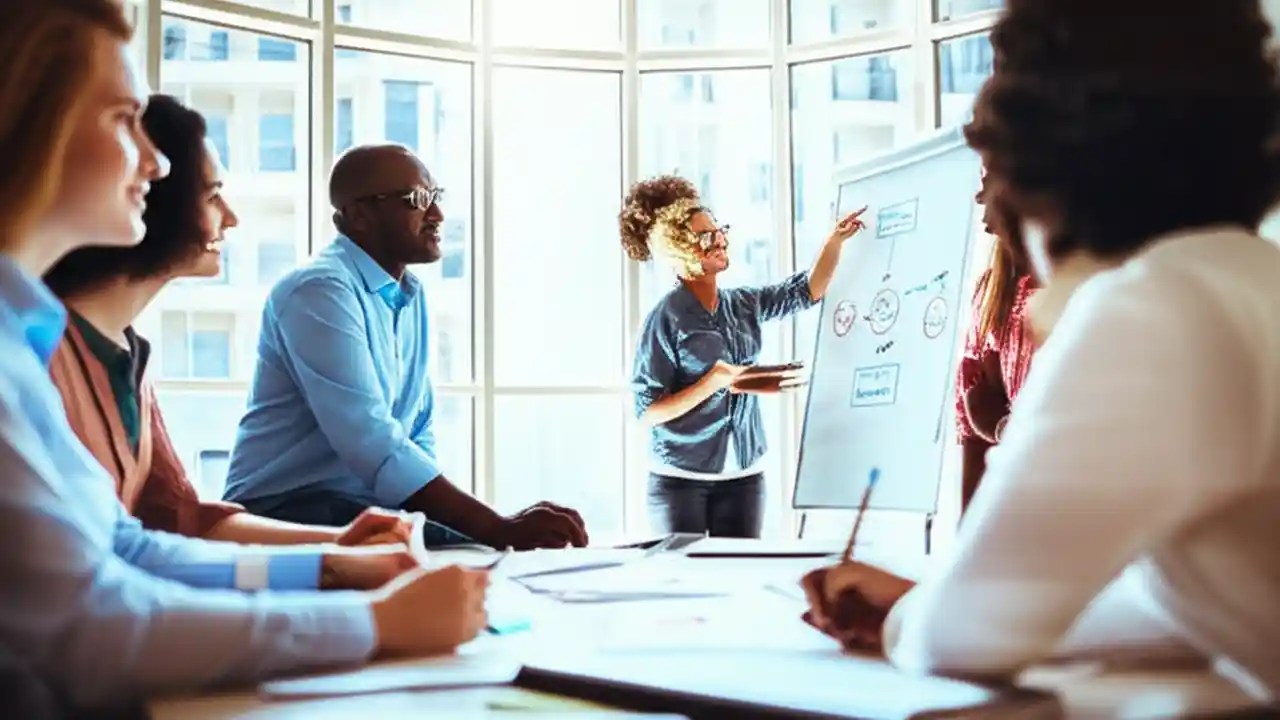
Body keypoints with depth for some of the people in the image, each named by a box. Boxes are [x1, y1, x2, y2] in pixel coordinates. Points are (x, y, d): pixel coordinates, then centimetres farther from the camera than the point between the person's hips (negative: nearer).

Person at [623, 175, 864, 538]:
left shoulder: (742, 304, 5)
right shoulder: (666, 318, -11)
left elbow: (808, 290, 7)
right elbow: (648, 410, -13)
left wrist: (836, 239, -8)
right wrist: (715, 383, -22)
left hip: (742, 475, 5)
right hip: (681, 479, -5)